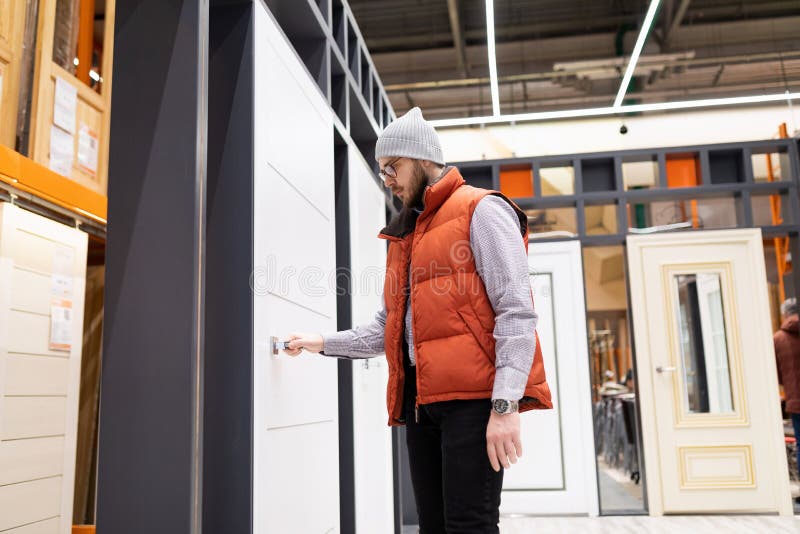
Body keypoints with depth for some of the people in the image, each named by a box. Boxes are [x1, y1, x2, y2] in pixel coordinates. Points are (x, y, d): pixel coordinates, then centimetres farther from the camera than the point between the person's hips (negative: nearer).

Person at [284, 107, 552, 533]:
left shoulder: (480, 210, -1)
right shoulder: (403, 235, 23)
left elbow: (516, 311, -11)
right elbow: (387, 327, 24)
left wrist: (506, 404, -19)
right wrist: (323, 343, 14)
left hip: (473, 396, -7)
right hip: (421, 399, 8)